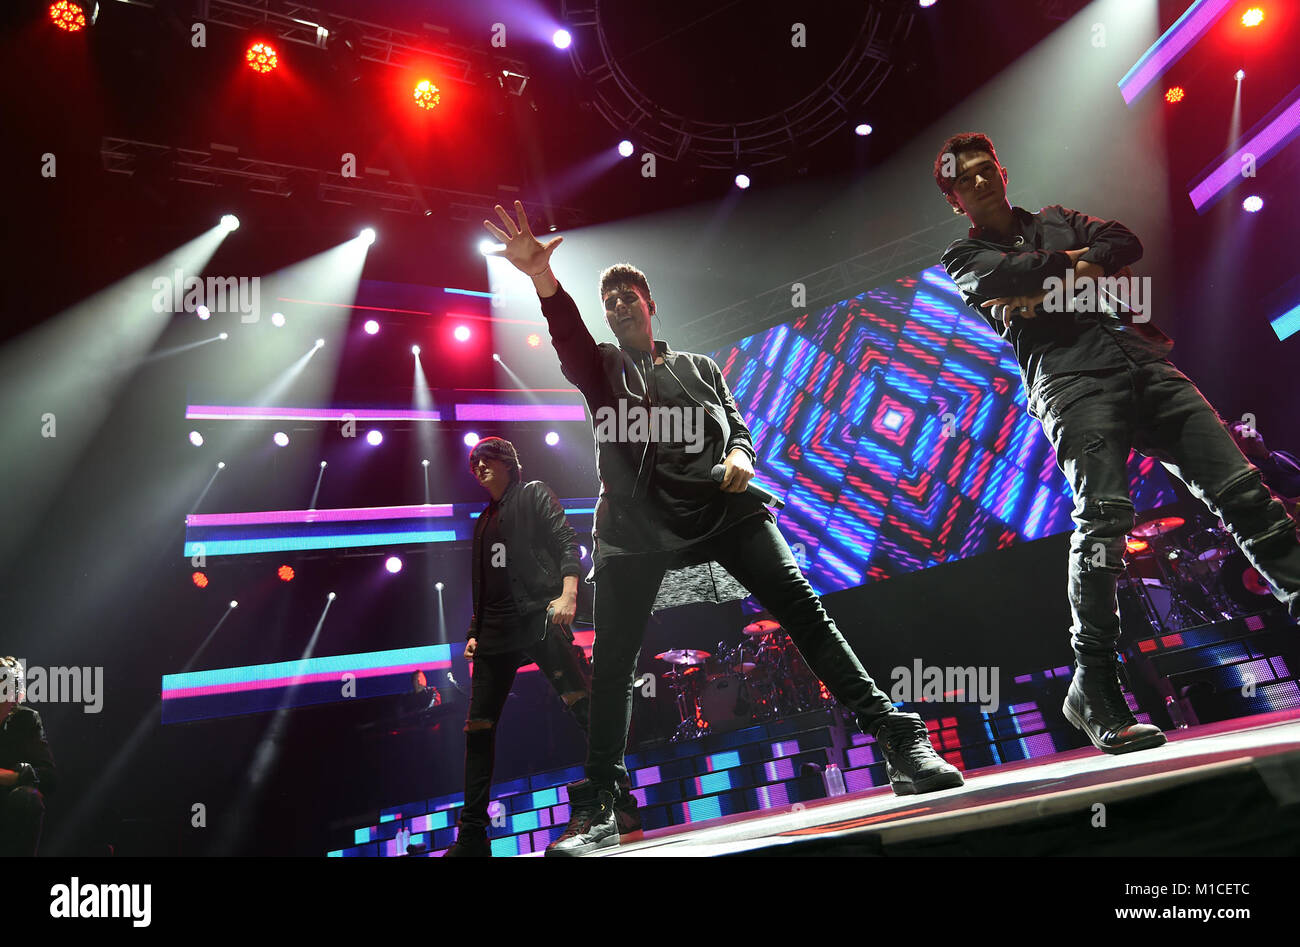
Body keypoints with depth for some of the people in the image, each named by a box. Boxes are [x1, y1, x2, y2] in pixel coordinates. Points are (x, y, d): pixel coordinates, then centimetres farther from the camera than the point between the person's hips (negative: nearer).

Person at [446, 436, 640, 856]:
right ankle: (472, 834, 6)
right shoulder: (484, 520, 27)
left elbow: (566, 541, -4)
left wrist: (568, 594, -19)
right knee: (478, 728, 2)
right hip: (496, 632, 7)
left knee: (584, 706, -18)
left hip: (540, 617, -7)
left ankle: (621, 803, -15)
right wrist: (474, 633, 18)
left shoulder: (533, 494, 10)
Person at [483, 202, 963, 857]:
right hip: (636, 521, 0)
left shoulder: (700, 367, 25)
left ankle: (896, 738, -14)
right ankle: (597, 808, 4)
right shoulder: (600, 367, 18)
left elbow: (737, 427, 20)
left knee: (799, 603, -15)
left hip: (720, 505, 1)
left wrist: (739, 457, -6)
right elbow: (570, 338, -4)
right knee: (611, 661, -6)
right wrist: (543, 278, -24)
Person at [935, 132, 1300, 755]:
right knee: (1102, 518, -22)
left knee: (1242, 493, -6)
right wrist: (1074, 263, 5)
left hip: (1143, 359, 5)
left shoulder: (1056, 219, 30)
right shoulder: (964, 258, 19)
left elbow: (1124, 243, 11)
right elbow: (1003, 276, -5)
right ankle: (1093, 688, -16)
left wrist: (1047, 287, -1)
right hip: (1071, 381, -5)